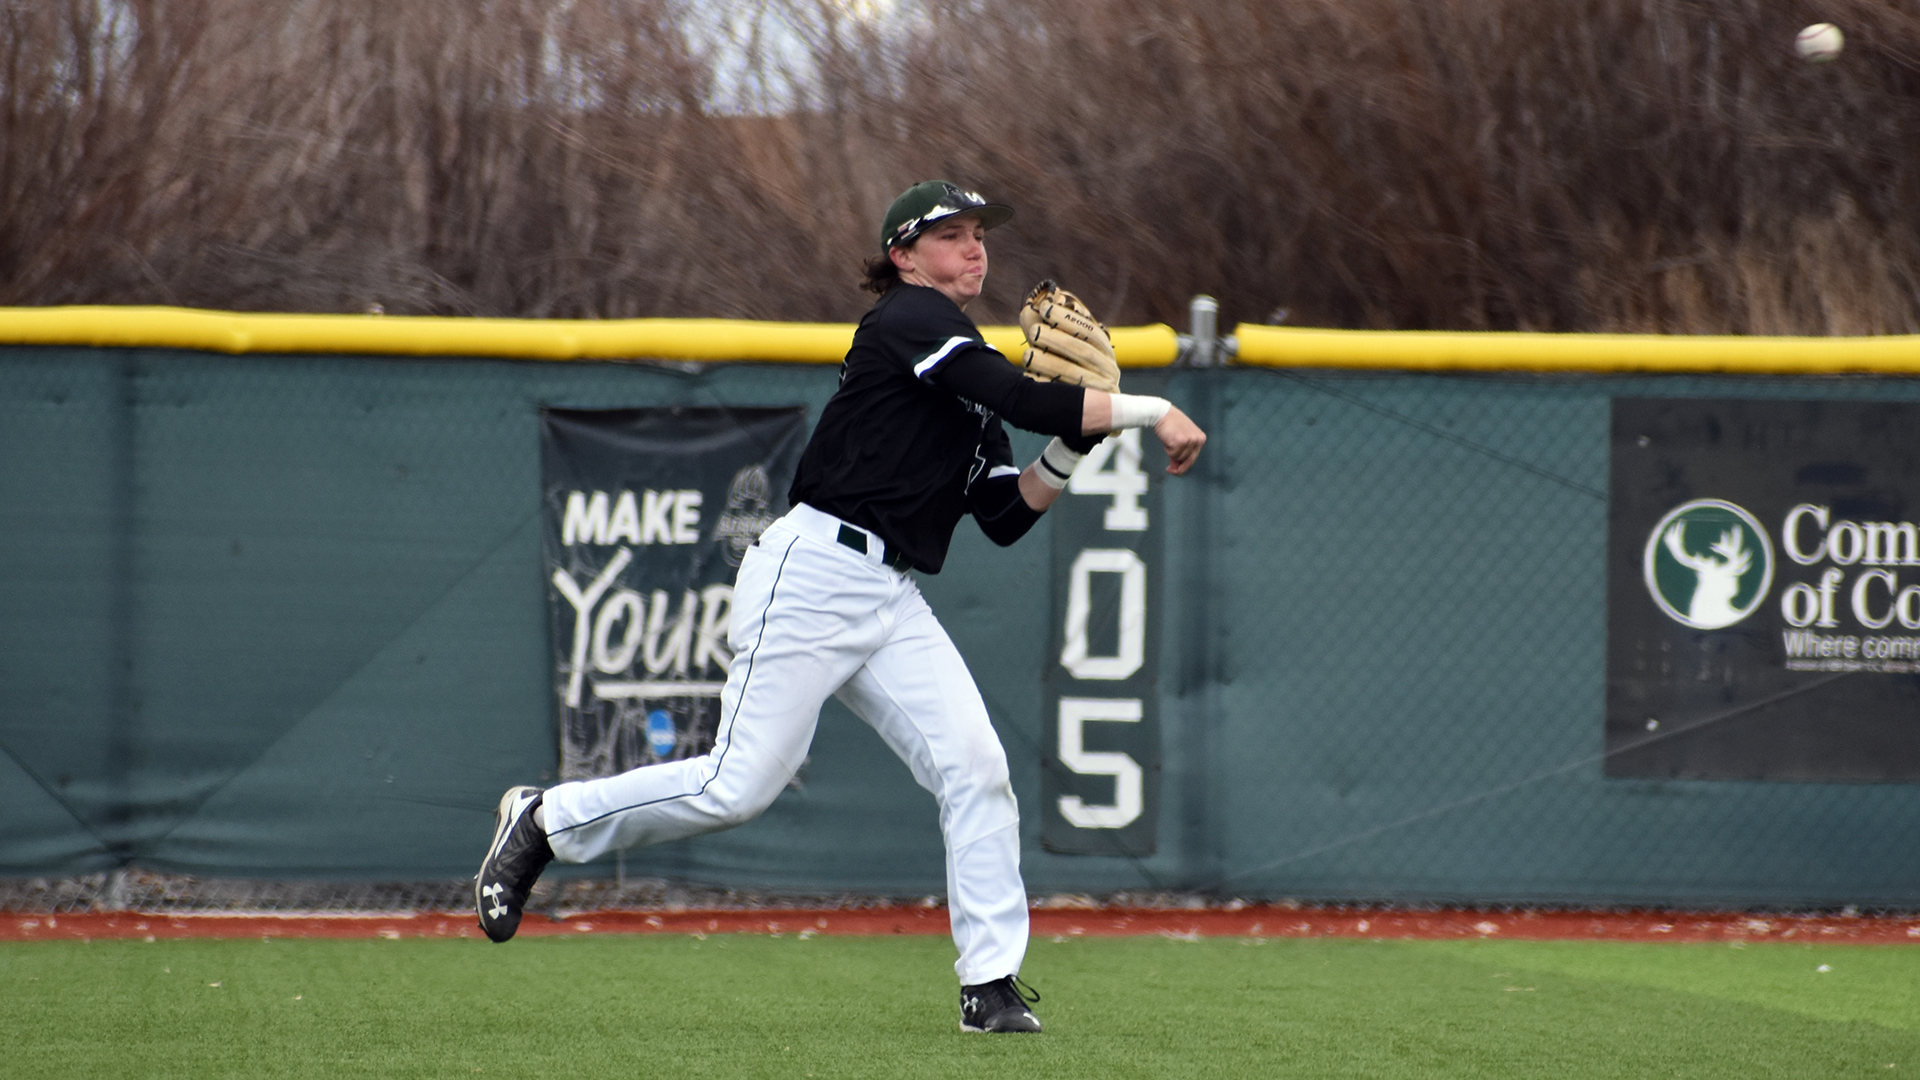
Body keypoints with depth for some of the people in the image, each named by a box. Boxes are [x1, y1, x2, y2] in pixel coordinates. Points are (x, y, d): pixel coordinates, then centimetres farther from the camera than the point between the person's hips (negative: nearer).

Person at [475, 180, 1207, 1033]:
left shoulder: (966, 383, 21)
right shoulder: (908, 318, -5)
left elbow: (1007, 518, 16)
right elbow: (1022, 397, -19)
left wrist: (1071, 447, 1)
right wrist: (1151, 411, -16)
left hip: (892, 606, 9)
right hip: (814, 572, -8)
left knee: (974, 765, -8)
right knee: (740, 786, -9)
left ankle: (991, 985, -7)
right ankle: (544, 820, 11)